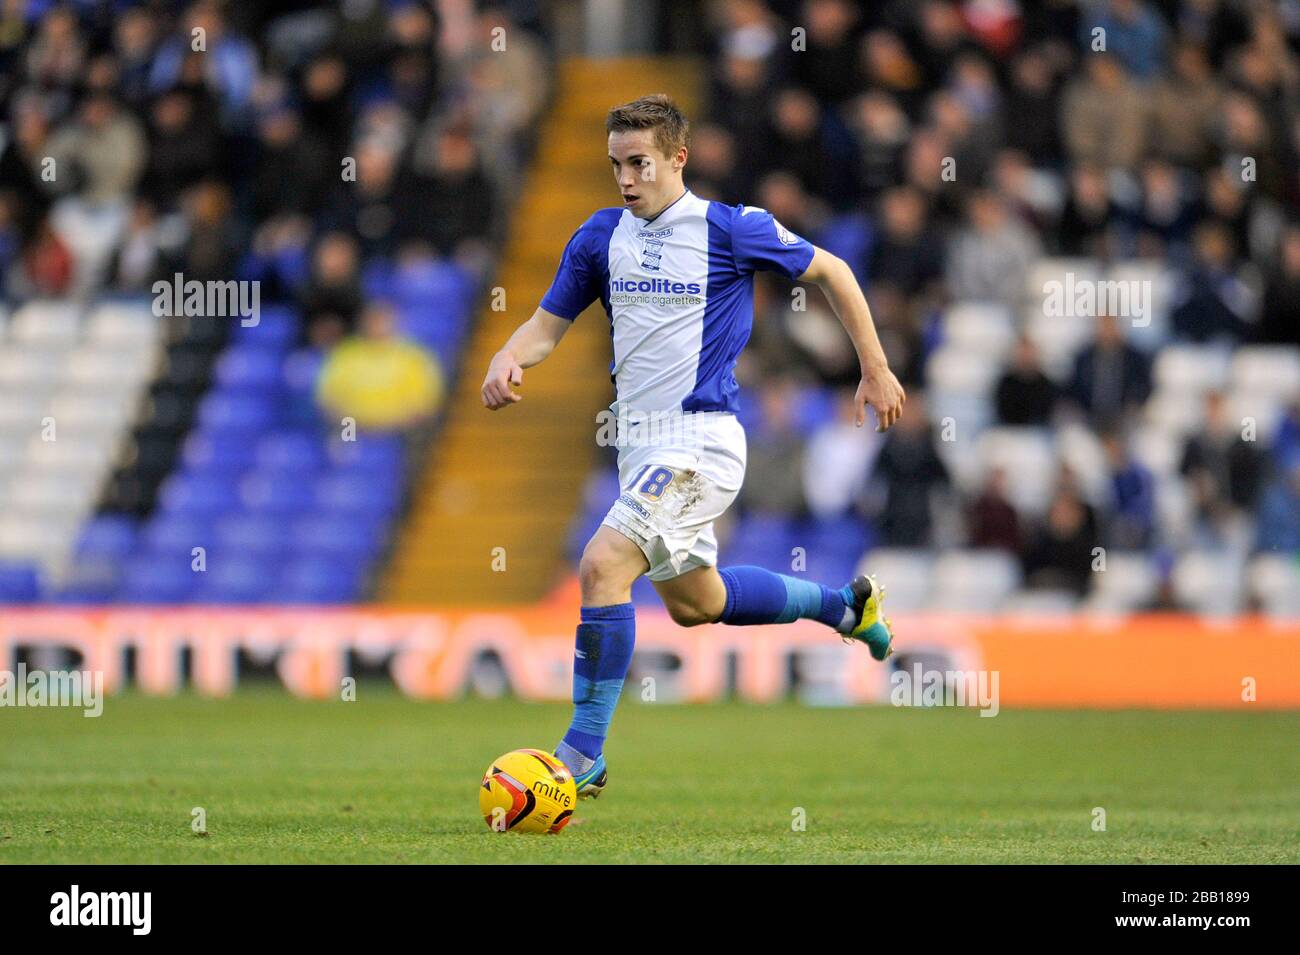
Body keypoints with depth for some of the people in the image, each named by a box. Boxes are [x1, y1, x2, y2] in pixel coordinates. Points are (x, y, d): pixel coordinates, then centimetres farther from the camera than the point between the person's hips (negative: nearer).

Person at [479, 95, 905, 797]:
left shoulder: (730, 230, -9)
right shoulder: (600, 236, 6)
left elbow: (830, 272, 3)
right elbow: (549, 323, 11)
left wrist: (876, 371, 6)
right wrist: (508, 359, -12)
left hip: (701, 441, -8)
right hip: (640, 443, 8)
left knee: (603, 566, -23)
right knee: (694, 603, 21)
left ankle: (583, 756, -18)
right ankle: (844, 605, 45)